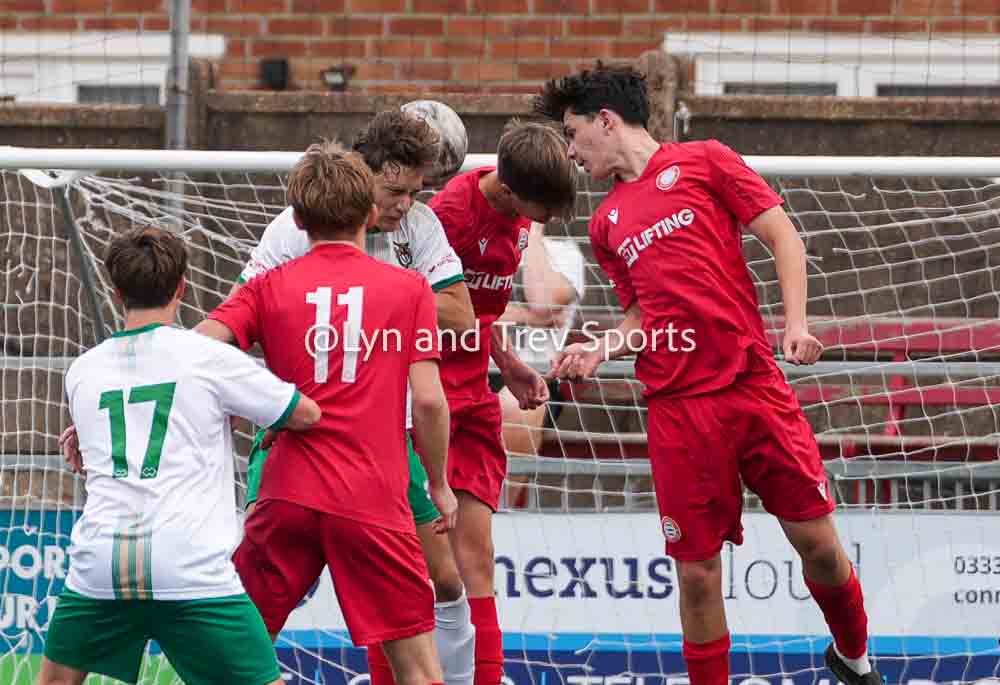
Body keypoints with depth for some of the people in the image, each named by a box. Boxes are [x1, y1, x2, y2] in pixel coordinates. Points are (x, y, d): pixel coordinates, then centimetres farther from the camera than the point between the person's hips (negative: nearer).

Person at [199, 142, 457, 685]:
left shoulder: (269, 288, 6)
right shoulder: (410, 288, 4)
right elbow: (428, 399, -1)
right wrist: (440, 486, 12)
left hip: (287, 497, 1)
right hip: (375, 502, -1)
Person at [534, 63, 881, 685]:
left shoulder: (704, 161, 6)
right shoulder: (607, 223, 19)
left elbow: (783, 237, 2)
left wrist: (797, 320, -10)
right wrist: (599, 350, 3)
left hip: (754, 384, -3)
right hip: (677, 407, 3)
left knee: (816, 540, -2)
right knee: (697, 572, -2)